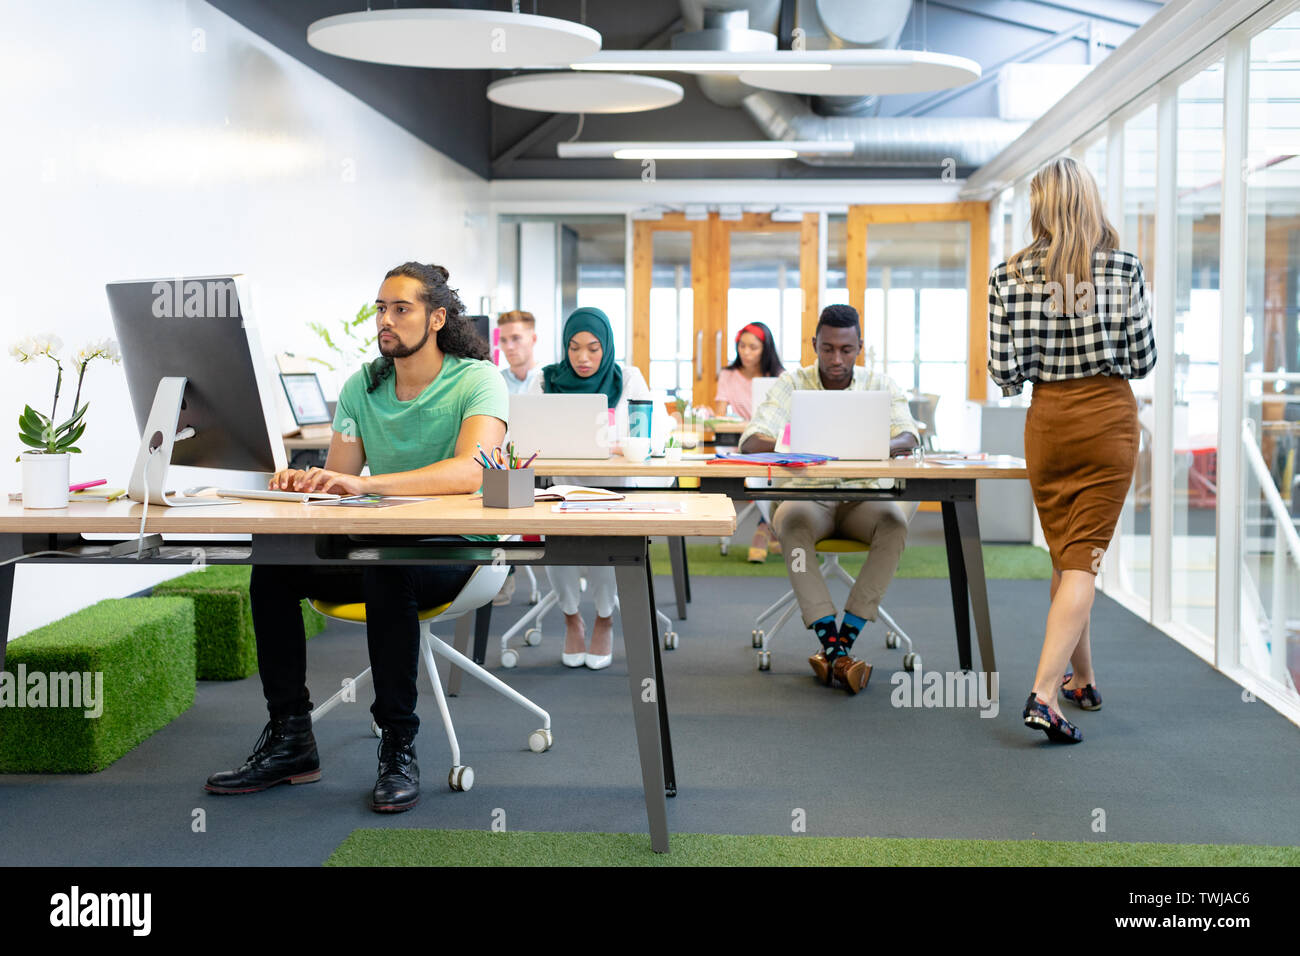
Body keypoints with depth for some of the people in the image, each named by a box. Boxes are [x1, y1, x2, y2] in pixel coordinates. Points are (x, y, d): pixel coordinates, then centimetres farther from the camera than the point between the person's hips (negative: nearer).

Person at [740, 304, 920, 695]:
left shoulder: (882, 386, 4)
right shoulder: (791, 384, 1)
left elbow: (908, 437, -12)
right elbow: (750, 441, -11)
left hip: (862, 497, 1)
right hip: (808, 496, -1)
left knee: (895, 520, -32)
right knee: (792, 521, -36)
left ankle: (841, 642, -30)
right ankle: (834, 648, -38)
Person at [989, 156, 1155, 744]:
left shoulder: (1009, 276, -4)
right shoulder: (1124, 269, -6)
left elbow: (1003, 371, -6)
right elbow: (1143, 361, -2)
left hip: (1047, 420, 2)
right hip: (1110, 416, -2)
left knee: (1065, 556, 17)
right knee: (1085, 558, -2)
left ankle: (1083, 680, 31)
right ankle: (1043, 692, -15)